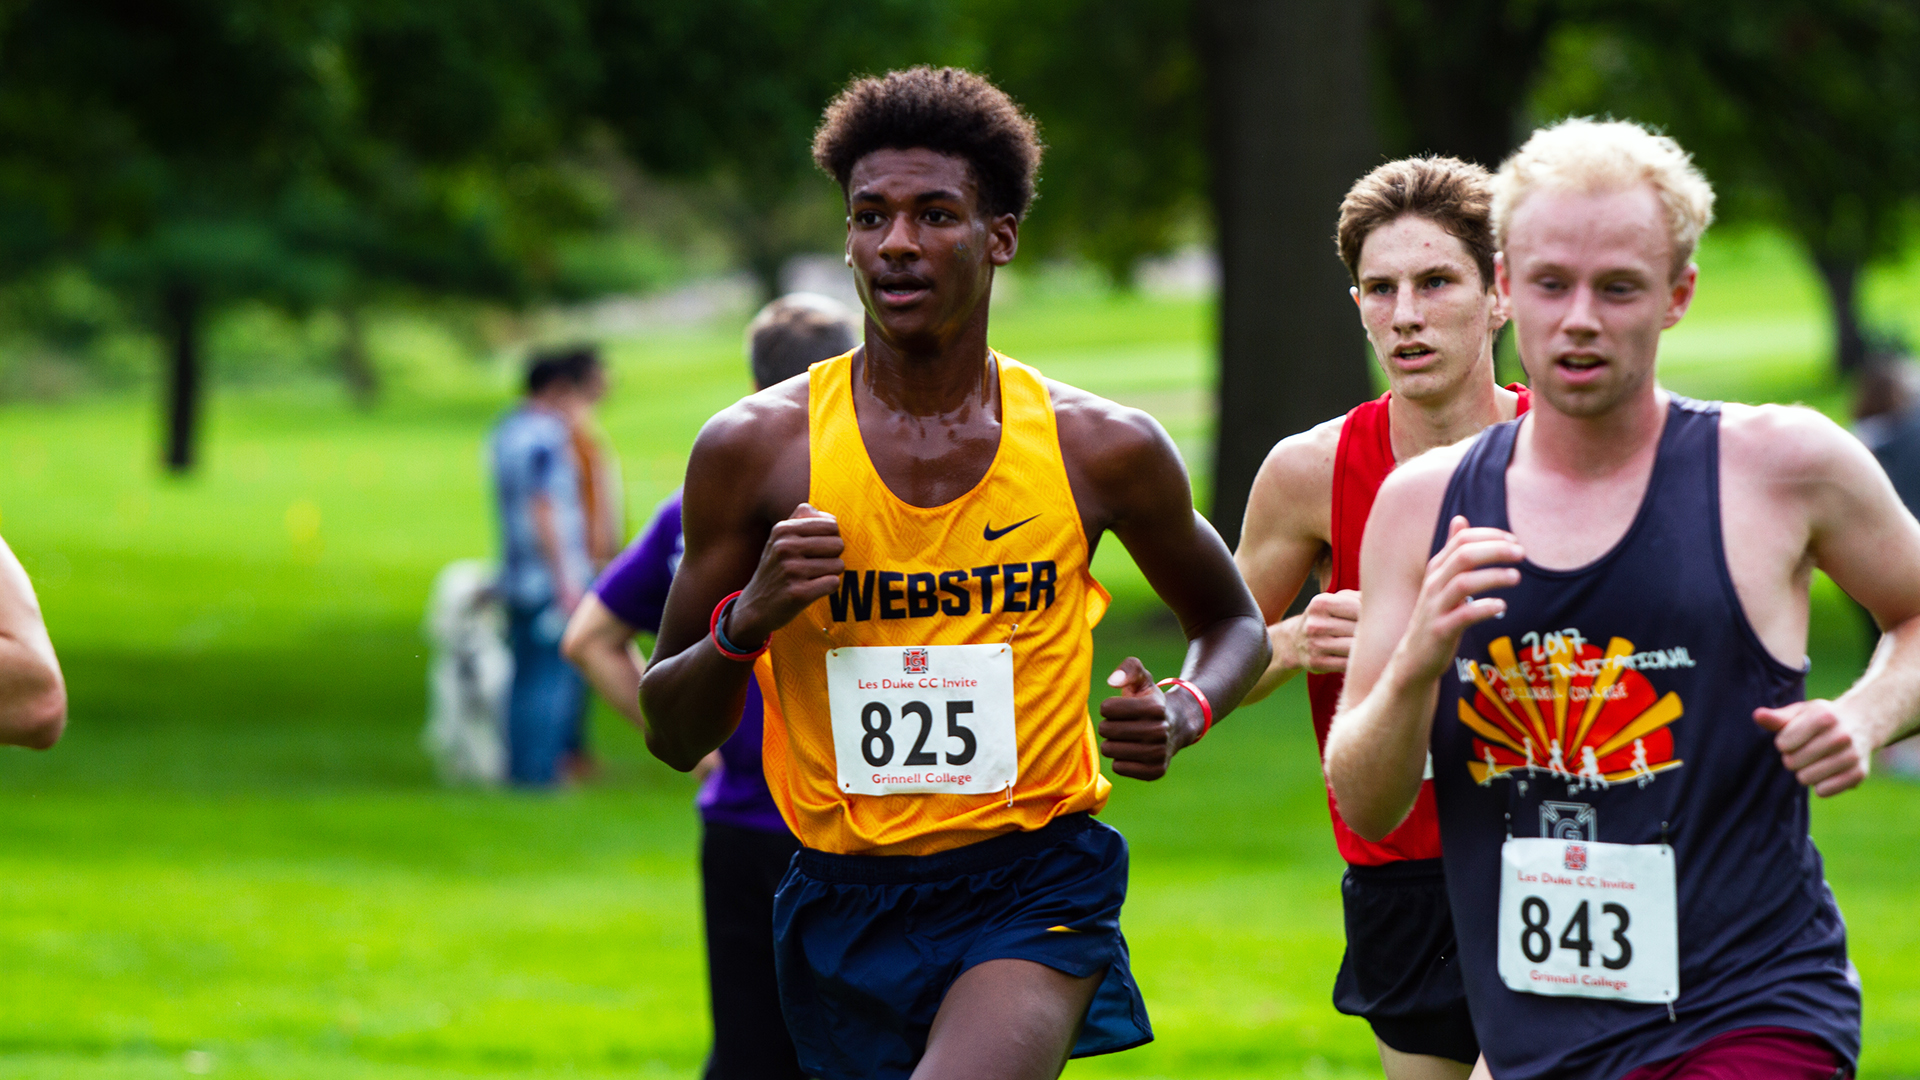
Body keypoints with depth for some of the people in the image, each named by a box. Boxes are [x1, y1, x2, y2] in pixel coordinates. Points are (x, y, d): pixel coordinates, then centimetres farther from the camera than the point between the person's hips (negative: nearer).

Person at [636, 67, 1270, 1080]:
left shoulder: (1102, 449, -1)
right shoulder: (756, 450, -3)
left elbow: (1233, 624, 18)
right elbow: (671, 736, 2)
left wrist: (1184, 714, -5)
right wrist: (748, 621, -18)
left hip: (1036, 890, -2)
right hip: (844, 907, 2)